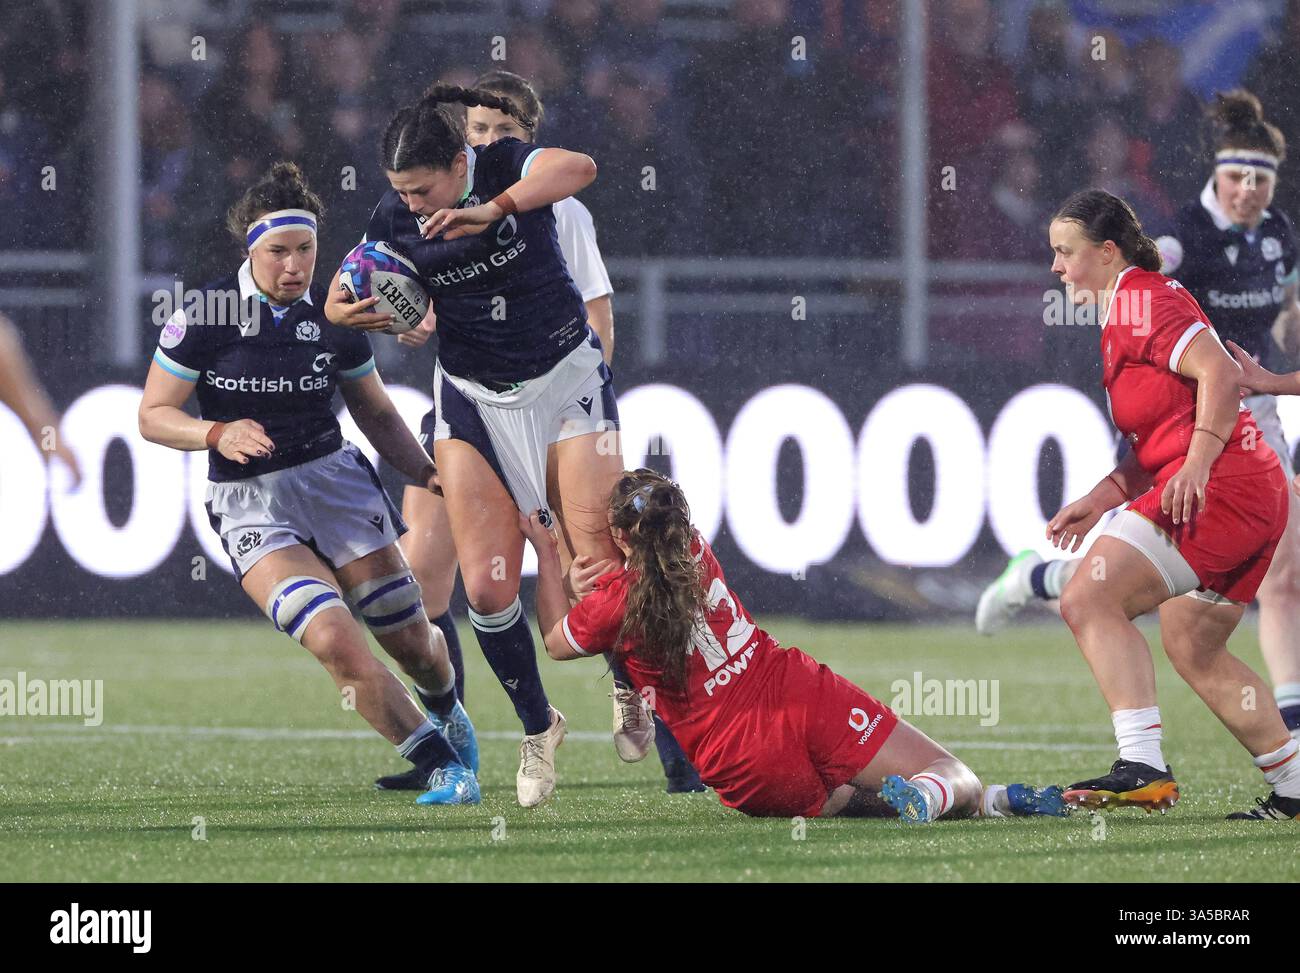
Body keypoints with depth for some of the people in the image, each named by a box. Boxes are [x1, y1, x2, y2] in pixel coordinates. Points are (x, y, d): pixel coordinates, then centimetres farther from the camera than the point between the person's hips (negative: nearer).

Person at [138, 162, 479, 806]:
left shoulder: (334, 317, 0)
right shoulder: (205, 316, -10)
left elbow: (377, 414, 12)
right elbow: (153, 415, -5)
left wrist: (428, 471, -2)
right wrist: (217, 434, -24)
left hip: (335, 480, 3)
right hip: (249, 504, -3)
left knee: (412, 643, 4)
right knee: (334, 640, -23)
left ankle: (445, 707, 41)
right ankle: (439, 765, -12)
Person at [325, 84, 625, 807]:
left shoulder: (506, 168, -16)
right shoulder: (395, 220, -6)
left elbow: (580, 167, -37)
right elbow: (342, 296, 3)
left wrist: (493, 210, -48)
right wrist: (345, 311, -21)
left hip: (566, 381, -3)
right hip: (473, 402, 3)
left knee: (601, 560, -10)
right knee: (488, 586, -8)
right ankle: (537, 726, 14)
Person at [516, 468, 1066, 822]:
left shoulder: (618, 602, -4)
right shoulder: (695, 552, 10)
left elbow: (557, 640, 20)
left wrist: (544, 548, 26)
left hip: (741, 767, -3)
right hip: (803, 697, 3)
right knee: (953, 774, 11)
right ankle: (929, 795, -29)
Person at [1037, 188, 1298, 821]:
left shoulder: (1141, 300, -8)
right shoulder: (1127, 307, 23)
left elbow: (1221, 373, -20)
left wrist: (1197, 466, -26)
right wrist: (1099, 502, 18)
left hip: (1219, 485, -11)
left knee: (1089, 601, -16)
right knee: (1191, 648, 22)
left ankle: (1142, 768, -27)